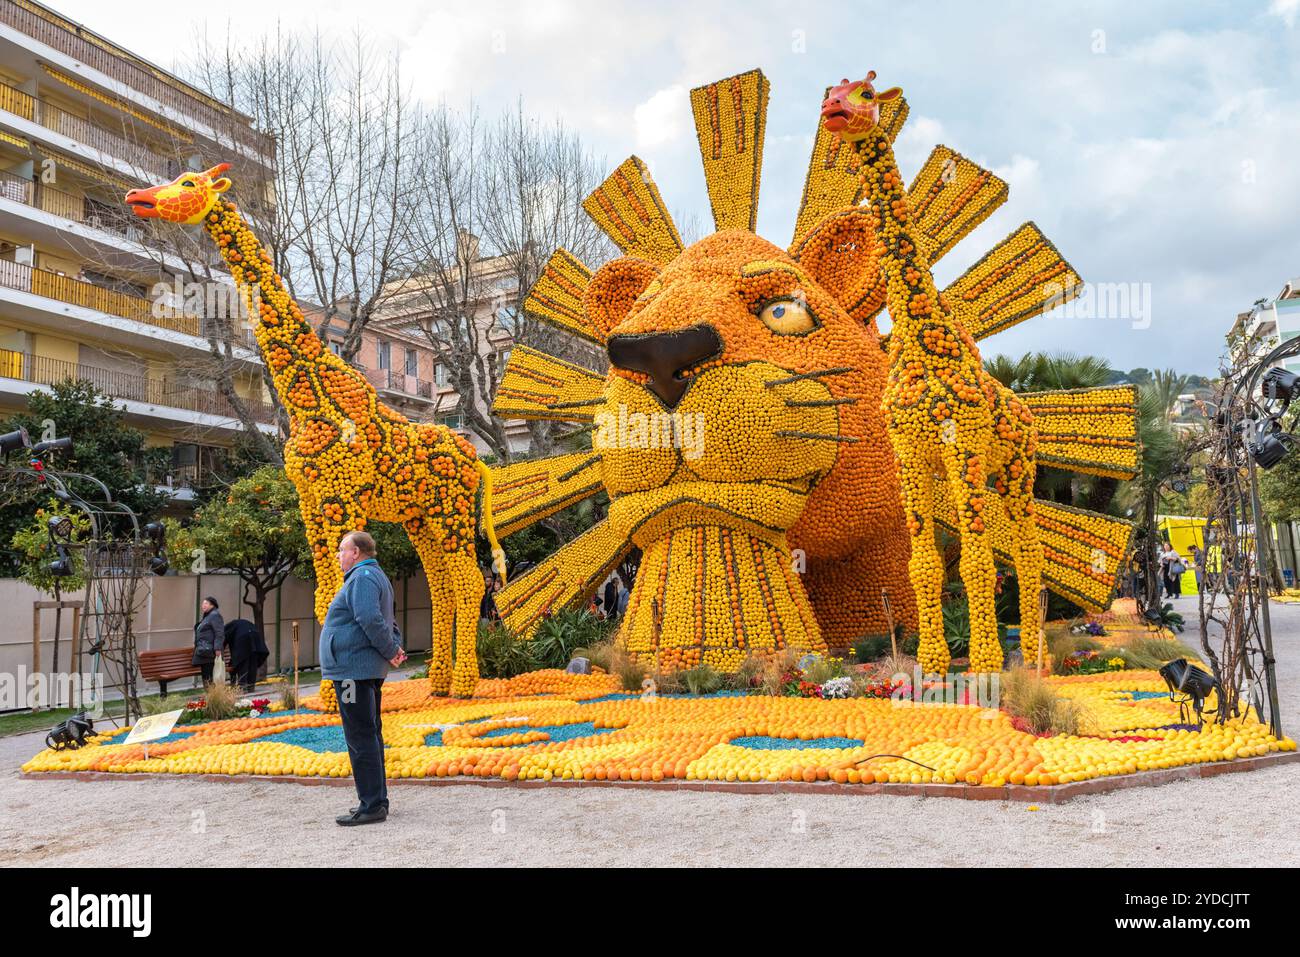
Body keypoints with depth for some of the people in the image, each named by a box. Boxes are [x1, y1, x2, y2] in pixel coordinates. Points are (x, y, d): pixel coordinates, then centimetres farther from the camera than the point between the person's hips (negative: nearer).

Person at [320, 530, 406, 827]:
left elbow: (371, 620, -26)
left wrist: (390, 651, -14)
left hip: (354, 669, -11)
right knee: (370, 735, 14)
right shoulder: (375, 576, 20)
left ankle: (372, 805, -3)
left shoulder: (362, 577, -14)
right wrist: (395, 646, 8)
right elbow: (385, 622, 24)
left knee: (361, 738, -7)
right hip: (368, 669, 11)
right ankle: (376, 800, 22)